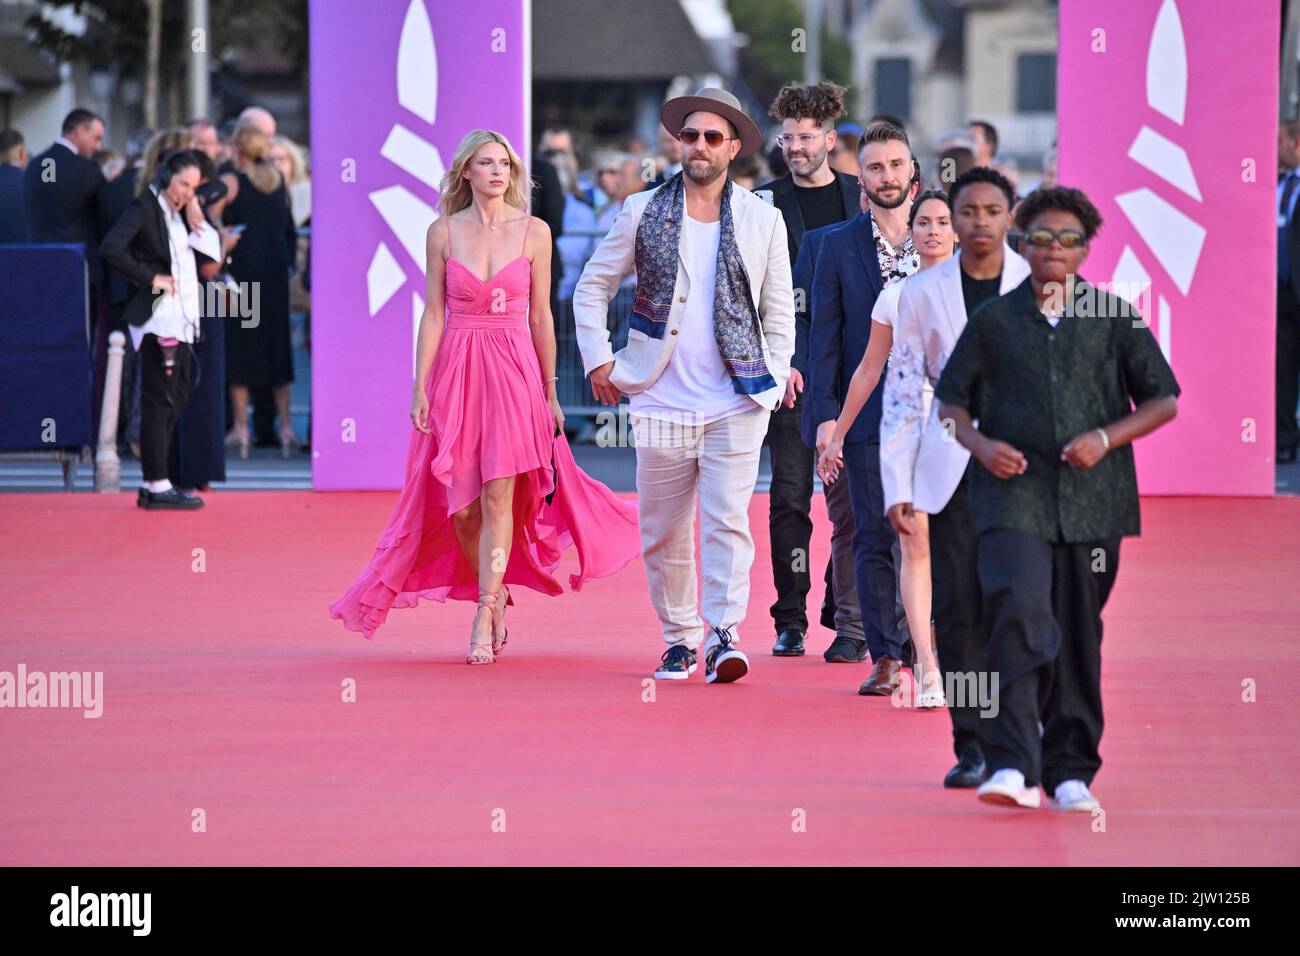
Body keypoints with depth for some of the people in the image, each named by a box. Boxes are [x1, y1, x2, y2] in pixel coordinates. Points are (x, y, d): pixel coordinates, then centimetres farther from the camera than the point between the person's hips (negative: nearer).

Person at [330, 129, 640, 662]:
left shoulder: (534, 232, 2)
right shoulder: (443, 233, 3)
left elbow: (541, 316, 6)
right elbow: (433, 315, 2)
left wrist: (550, 391, 6)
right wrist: (420, 388, -4)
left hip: (515, 370, -1)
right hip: (456, 371, 1)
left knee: (497, 499, -9)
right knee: (461, 507, 2)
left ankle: (483, 625, -8)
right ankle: (496, 601, 25)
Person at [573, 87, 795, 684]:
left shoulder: (763, 220, 6)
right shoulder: (642, 212, 5)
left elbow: (779, 310, 13)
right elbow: (592, 288, 13)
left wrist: (776, 379, 7)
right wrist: (597, 360, 5)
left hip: (738, 403, -1)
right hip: (662, 400, 1)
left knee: (728, 521, -12)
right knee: (663, 531, 6)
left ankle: (724, 636, -13)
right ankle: (679, 639, 18)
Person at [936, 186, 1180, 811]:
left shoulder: (1113, 318, 7)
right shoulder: (994, 320, 7)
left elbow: (1163, 401, 9)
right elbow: (951, 401, 14)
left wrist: (1106, 438, -7)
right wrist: (981, 444, -6)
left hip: (1091, 499, 1)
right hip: (1014, 494, -1)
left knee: (1078, 636, 6)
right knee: (1019, 614, -20)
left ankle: (1070, 771, 17)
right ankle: (1011, 766, -24)